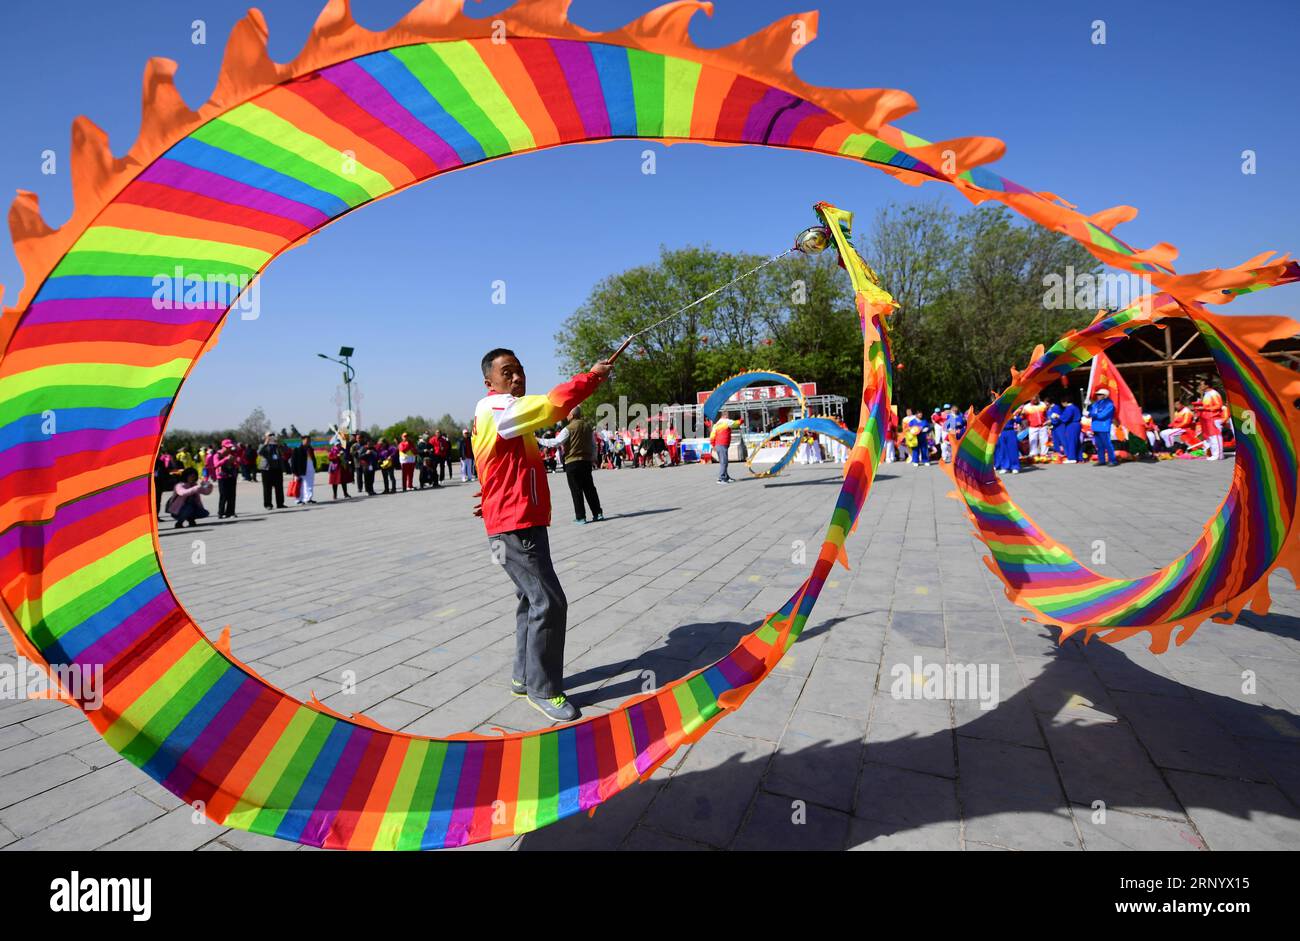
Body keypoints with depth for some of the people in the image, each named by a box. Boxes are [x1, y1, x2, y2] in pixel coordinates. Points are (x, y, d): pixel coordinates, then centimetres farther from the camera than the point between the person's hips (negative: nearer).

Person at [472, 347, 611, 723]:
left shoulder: (501, 413, 18)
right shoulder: (496, 408, -16)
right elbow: (553, 404, -29)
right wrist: (592, 376, -19)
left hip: (522, 523, 11)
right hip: (515, 527, -11)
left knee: (533, 600, 17)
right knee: (549, 602, -9)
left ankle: (525, 676, 29)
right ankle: (543, 690, 3)